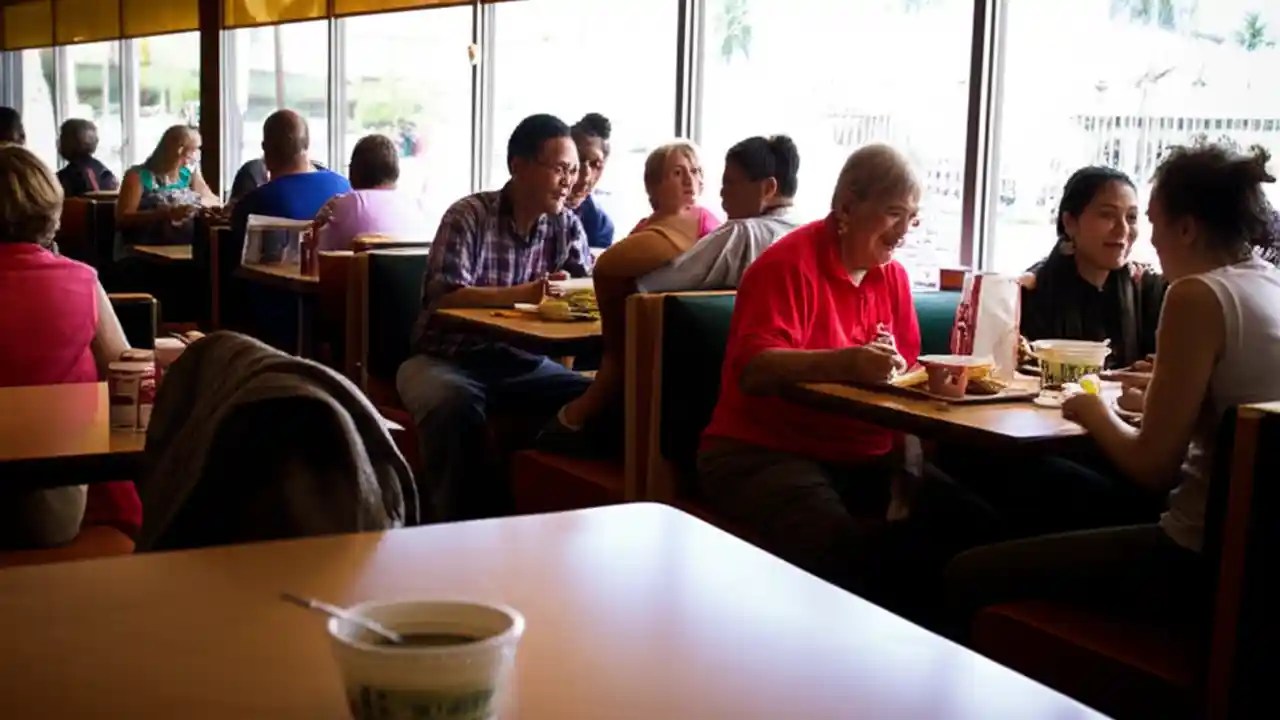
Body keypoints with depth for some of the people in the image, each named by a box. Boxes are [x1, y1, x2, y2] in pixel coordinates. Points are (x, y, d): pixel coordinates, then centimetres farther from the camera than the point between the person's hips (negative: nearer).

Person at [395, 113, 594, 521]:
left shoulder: (566, 225, 6)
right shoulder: (468, 216, -11)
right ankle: (462, 523, -21)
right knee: (454, 403, -37)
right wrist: (522, 294, -33)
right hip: (449, 358, -4)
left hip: (522, 361, 5)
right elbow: (445, 297, -21)